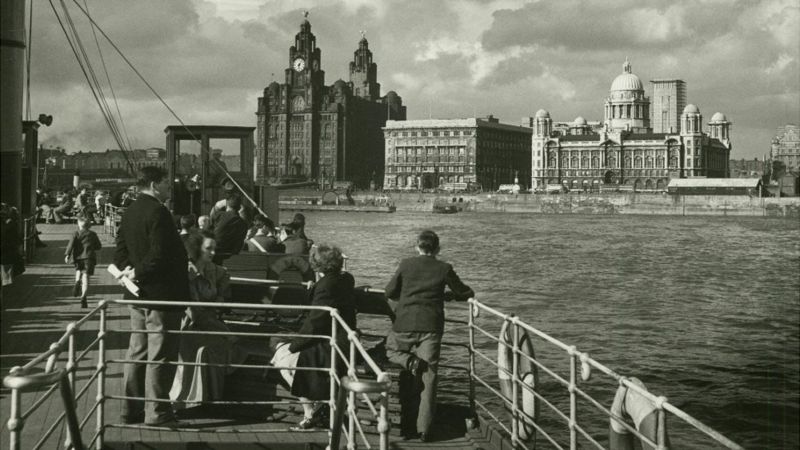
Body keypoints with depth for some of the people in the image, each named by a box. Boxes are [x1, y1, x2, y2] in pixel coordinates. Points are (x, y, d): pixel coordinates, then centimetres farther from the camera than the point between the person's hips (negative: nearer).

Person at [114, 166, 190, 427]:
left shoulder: (129, 212, 11)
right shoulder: (158, 212, -18)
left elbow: (121, 249, 13)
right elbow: (161, 255, -25)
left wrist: (129, 268, 0)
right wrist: (138, 272, -15)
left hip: (139, 294, 9)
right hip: (161, 292, -9)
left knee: (137, 353, 15)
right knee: (160, 355, -2)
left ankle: (131, 409, 22)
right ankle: (156, 412, 3)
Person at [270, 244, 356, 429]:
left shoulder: (326, 286, -19)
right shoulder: (344, 281, 9)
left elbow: (314, 323, -18)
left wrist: (293, 345, -10)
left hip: (332, 352, -10)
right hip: (343, 347, 10)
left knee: (284, 359, -5)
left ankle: (310, 413, 0)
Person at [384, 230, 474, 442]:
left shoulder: (406, 264, 5)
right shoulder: (444, 269, 4)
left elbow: (390, 291, 11)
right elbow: (464, 293, 11)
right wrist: (446, 294, 32)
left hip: (405, 324, 0)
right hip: (431, 327, 0)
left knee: (391, 350, 28)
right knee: (428, 378, 4)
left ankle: (411, 361, -5)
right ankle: (424, 428, 2)